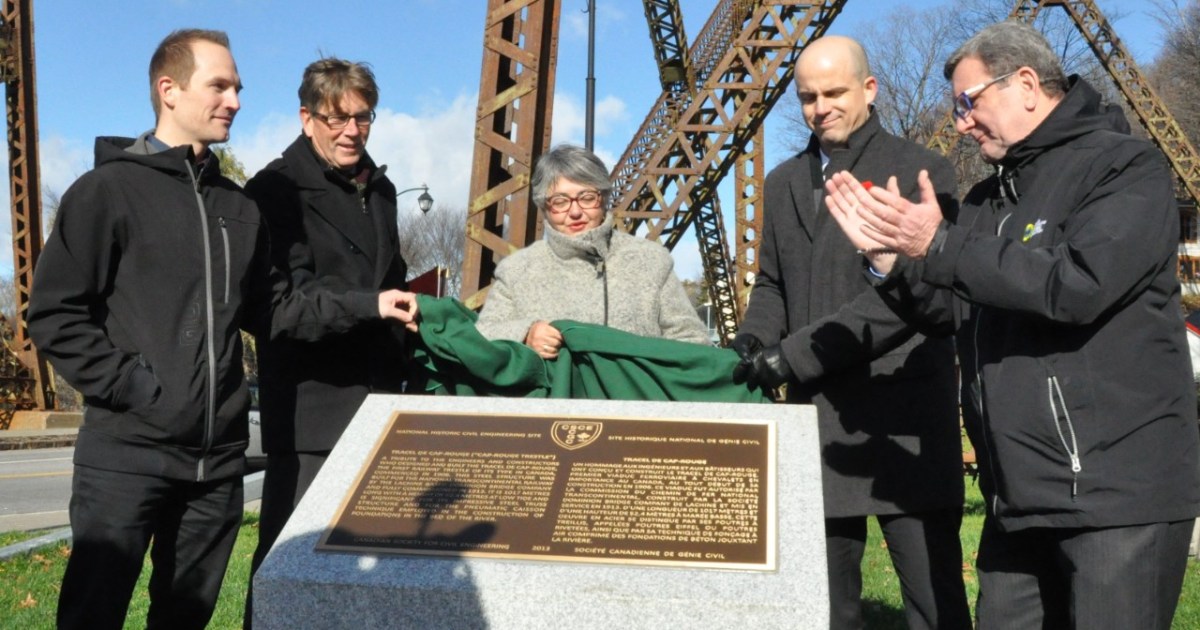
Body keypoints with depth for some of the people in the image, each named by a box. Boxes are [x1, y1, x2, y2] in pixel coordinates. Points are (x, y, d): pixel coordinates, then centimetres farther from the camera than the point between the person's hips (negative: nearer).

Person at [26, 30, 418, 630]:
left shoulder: (238, 206, 13)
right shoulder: (108, 190, -6)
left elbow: (269, 307, 14)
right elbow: (56, 314, -8)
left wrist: (366, 305, 5)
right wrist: (130, 386, -15)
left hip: (217, 455, 6)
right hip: (128, 452, -5)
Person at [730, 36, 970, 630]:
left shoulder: (922, 171, -2)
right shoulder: (783, 183, 17)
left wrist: (795, 353, -17)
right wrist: (753, 339, 0)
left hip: (902, 415, -5)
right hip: (815, 415, 5)